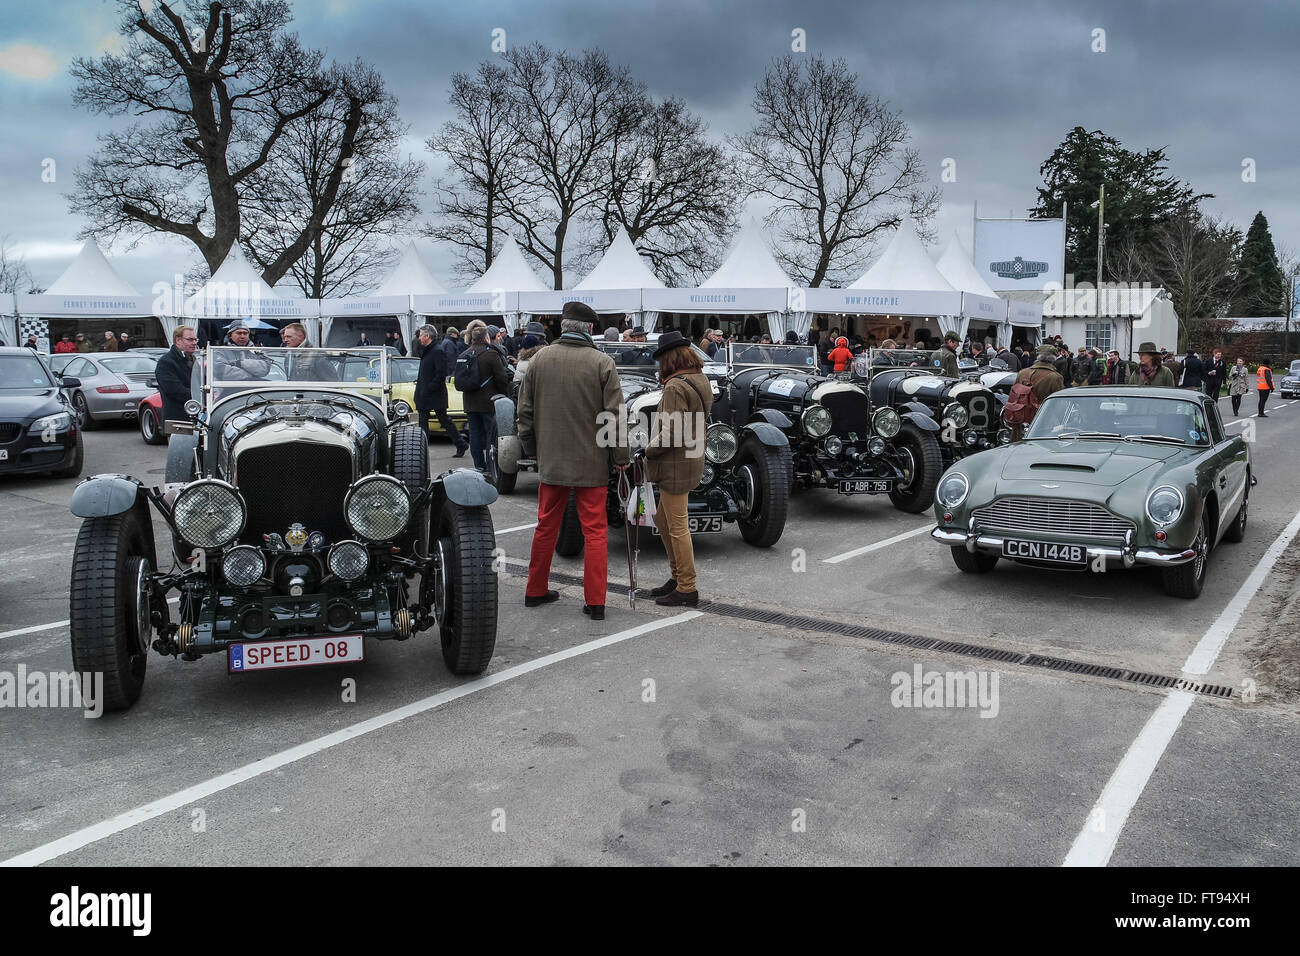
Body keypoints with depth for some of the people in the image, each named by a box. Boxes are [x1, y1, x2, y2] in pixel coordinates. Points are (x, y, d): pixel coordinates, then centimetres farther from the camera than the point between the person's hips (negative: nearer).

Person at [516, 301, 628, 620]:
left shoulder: (539, 359, 1)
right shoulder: (602, 363, -10)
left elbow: (525, 411, 8)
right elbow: (615, 416, -8)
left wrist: (530, 445, 21)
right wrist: (620, 457, 1)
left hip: (550, 460, 3)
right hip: (591, 462, -3)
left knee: (546, 526, 16)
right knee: (595, 531, 4)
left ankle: (536, 591, 27)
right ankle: (595, 602, 5)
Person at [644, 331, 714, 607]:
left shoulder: (676, 386, -20)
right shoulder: (700, 380, 9)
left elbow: (672, 432, -25)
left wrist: (649, 449, -11)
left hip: (676, 464, -10)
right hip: (692, 458, 10)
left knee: (677, 527, 0)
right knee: (663, 520, 21)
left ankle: (687, 589, 9)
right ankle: (677, 576, 29)